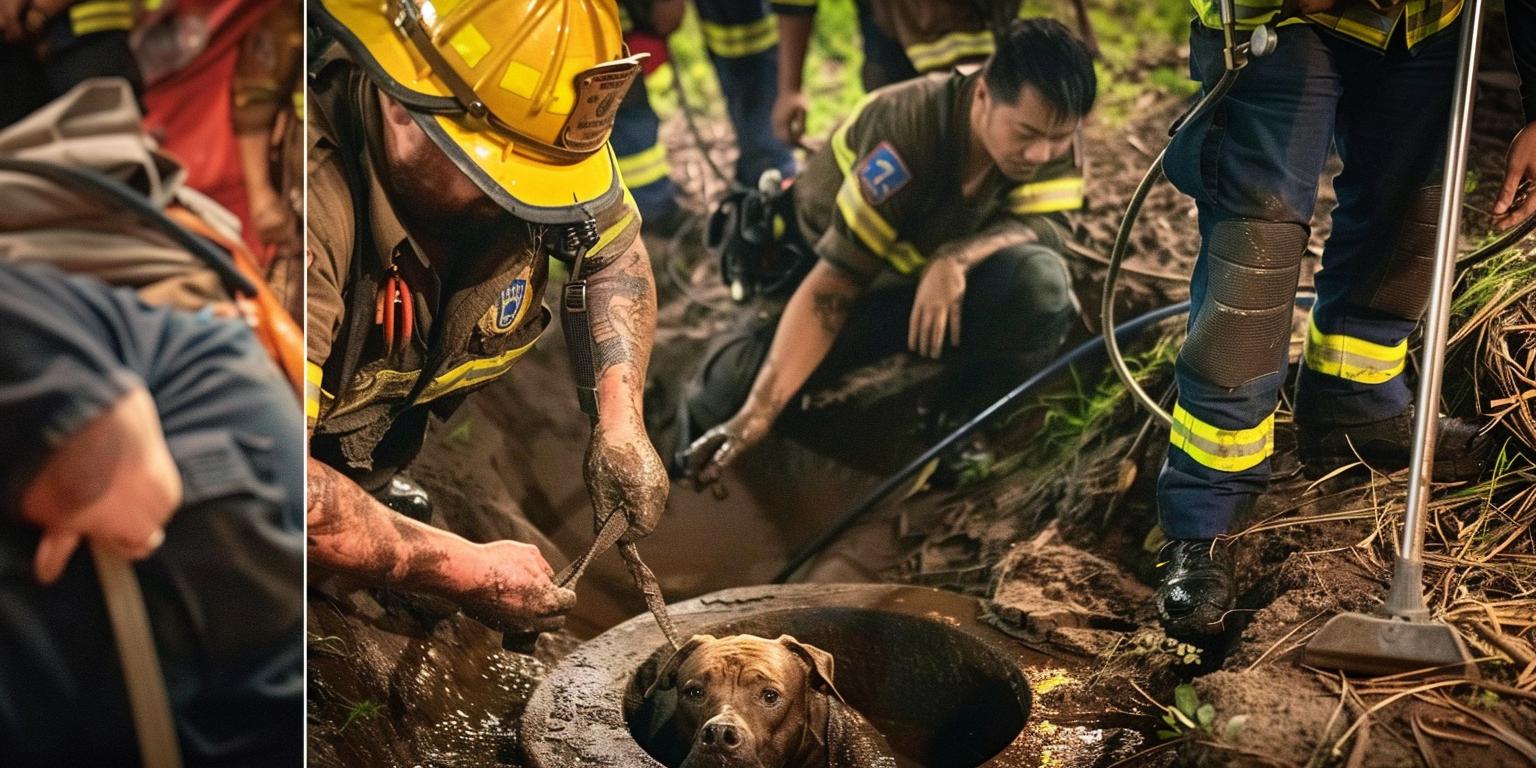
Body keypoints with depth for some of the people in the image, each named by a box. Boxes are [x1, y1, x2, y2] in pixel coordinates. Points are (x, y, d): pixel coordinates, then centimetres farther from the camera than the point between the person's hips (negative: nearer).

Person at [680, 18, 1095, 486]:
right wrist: (758, 414, -39)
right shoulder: (906, 130, -34)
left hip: (939, 283, 3)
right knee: (733, 395, -27)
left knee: (1042, 282, -30)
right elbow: (833, 283, -35)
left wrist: (957, 259, -46)